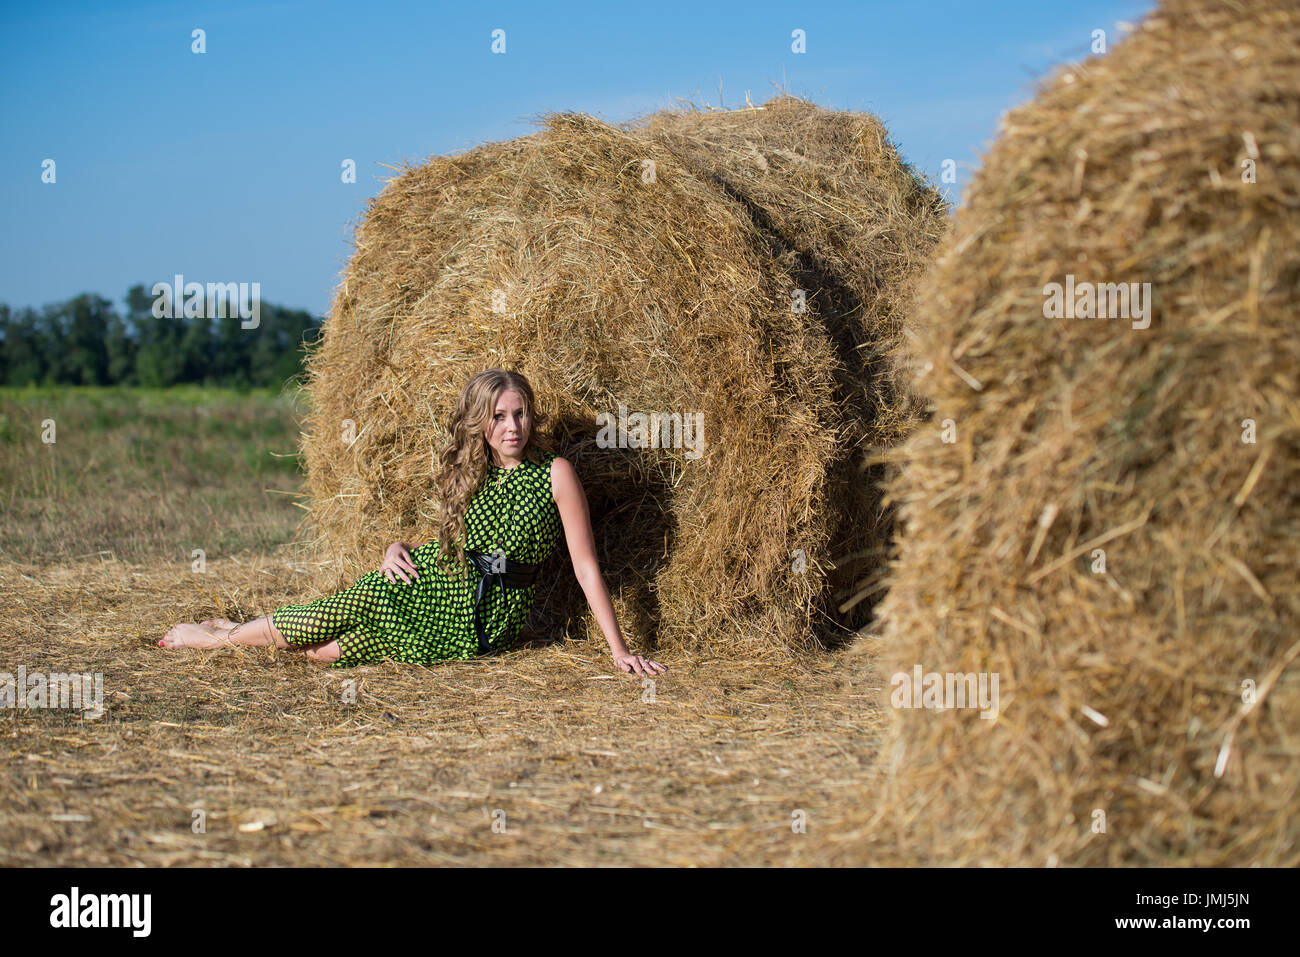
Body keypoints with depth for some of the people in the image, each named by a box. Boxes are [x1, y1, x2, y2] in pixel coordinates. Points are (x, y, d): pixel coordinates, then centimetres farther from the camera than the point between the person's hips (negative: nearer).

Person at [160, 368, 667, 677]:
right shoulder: (463, 474, 5)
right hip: (424, 585, 3)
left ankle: (220, 634, 14)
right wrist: (398, 548, 0)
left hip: (482, 623, -3)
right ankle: (220, 633, 17)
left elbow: (586, 567, -10)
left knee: (323, 652, -12)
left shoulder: (554, 473, -10)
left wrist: (620, 649, -14)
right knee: (309, 627, -14)